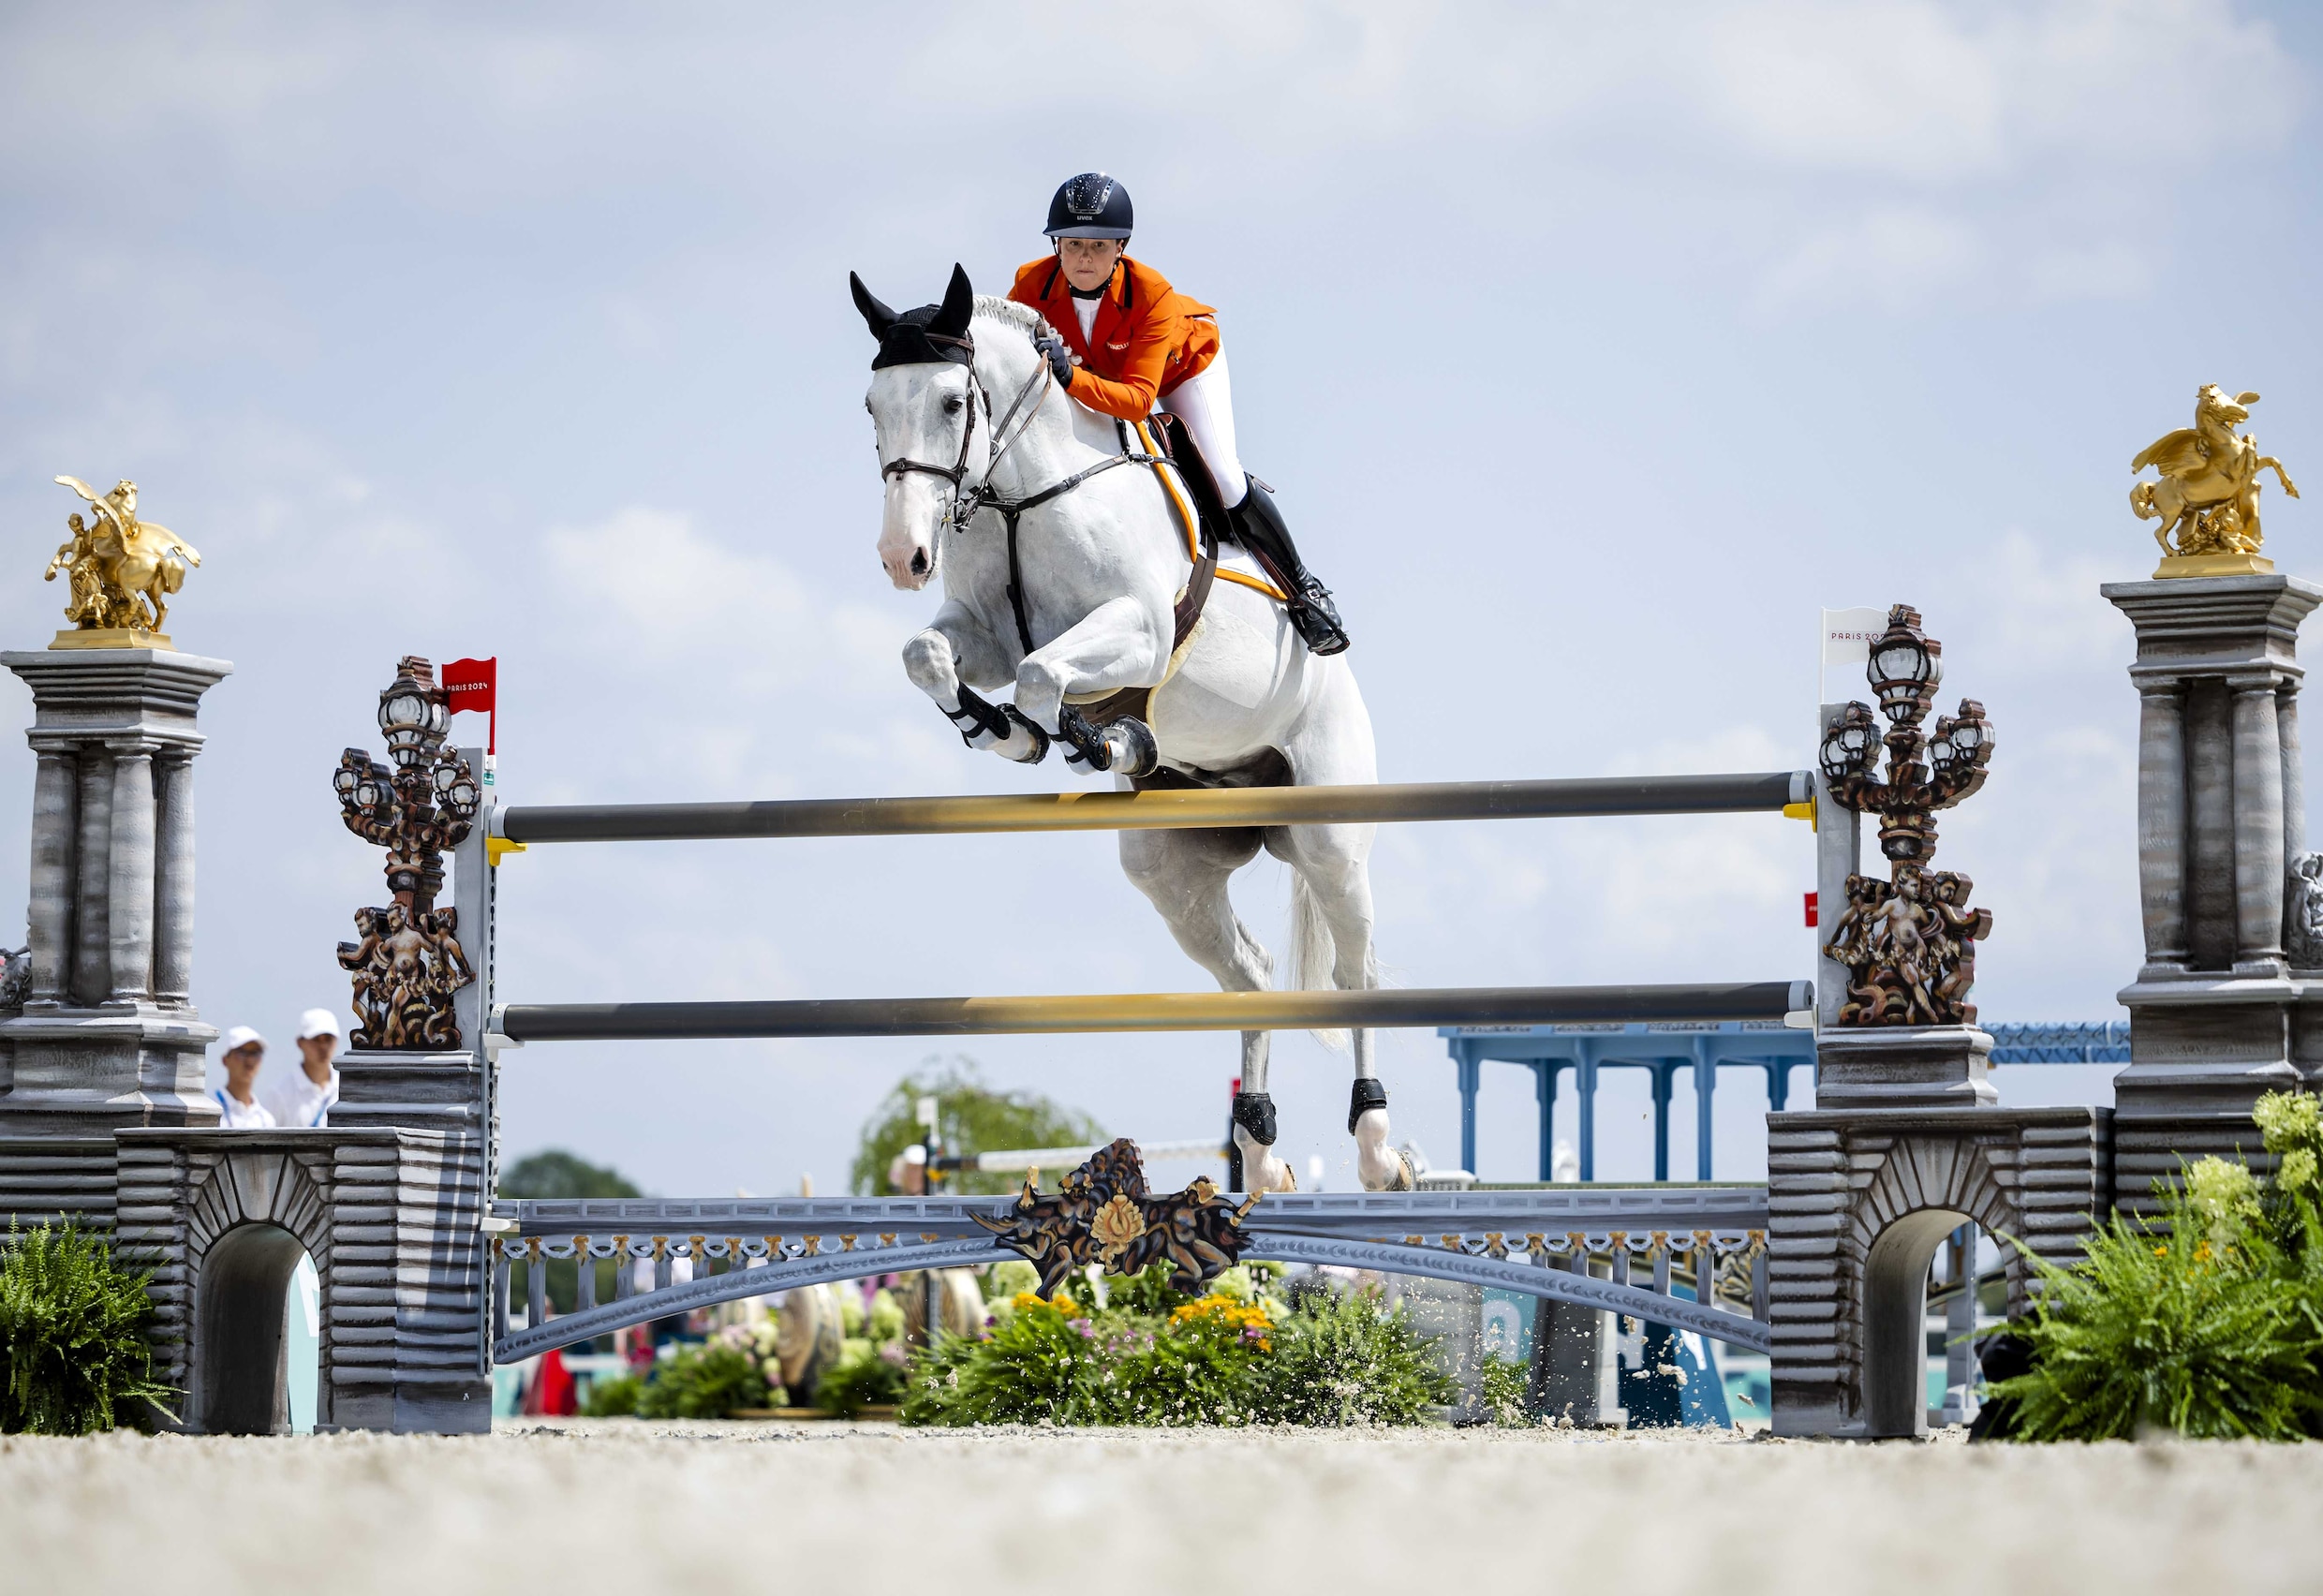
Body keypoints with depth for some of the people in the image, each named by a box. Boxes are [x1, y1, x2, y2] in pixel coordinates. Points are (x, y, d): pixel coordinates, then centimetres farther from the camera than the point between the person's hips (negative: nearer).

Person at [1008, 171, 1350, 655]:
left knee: (1223, 481, -11)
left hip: (1183, 362, -4)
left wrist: (1071, 377, -66)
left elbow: (1137, 397, -50)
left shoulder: (1152, 295, -42)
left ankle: (1302, 588, 10)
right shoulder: (1032, 285, -33)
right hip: (1096, 375, 4)